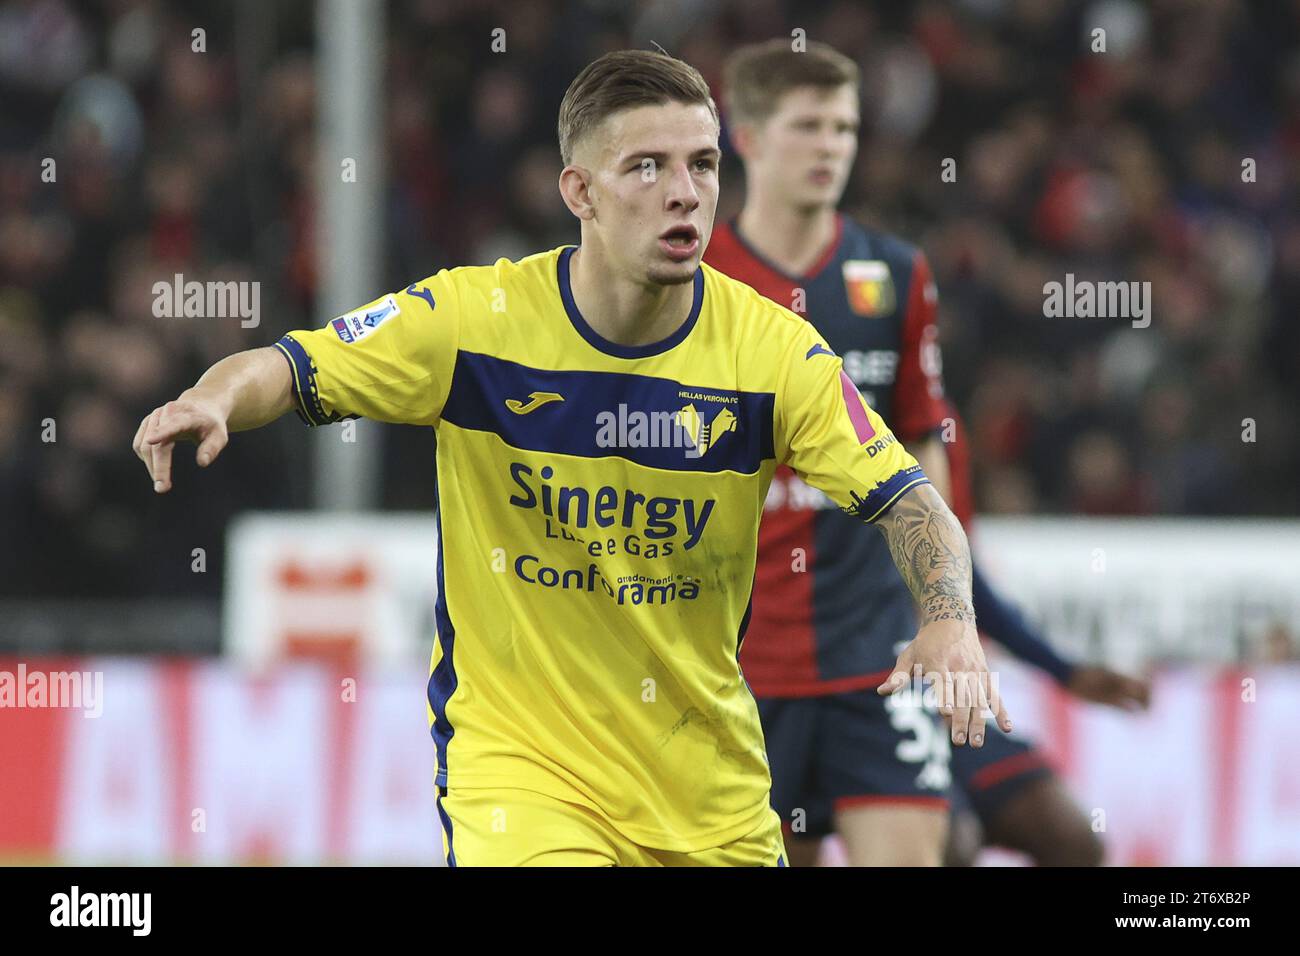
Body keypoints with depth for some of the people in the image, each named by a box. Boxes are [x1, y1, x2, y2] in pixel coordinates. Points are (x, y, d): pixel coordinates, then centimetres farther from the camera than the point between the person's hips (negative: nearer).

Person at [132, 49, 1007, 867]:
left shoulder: (773, 348, -8)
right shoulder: (470, 319, -11)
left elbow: (910, 503, -8)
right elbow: (286, 371, -5)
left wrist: (951, 623, -27)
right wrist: (215, 401, -29)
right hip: (515, 752, -3)